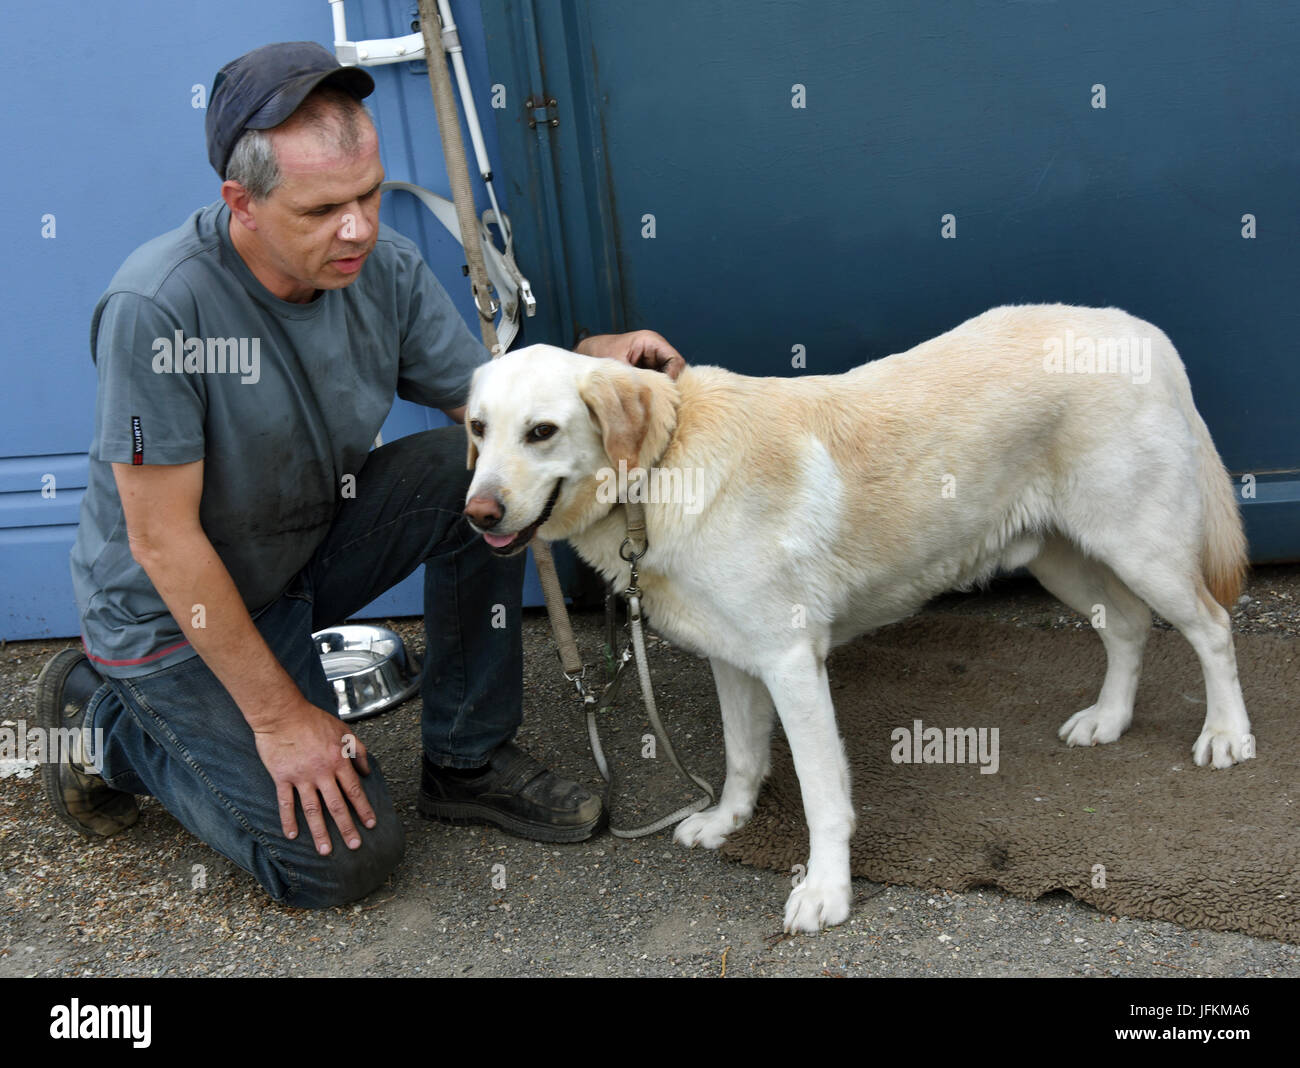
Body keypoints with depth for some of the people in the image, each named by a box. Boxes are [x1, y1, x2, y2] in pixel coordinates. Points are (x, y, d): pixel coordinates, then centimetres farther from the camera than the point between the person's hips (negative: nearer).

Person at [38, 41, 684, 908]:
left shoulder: (386, 268, -13)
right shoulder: (159, 307, -31)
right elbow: (163, 541, -25)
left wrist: (585, 361, -25)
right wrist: (278, 714, -20)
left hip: (312, 548, 6)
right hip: (177, 608, -6)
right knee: (345, 859, -10)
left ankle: (469, 758, -1)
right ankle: (111, 724, 12)